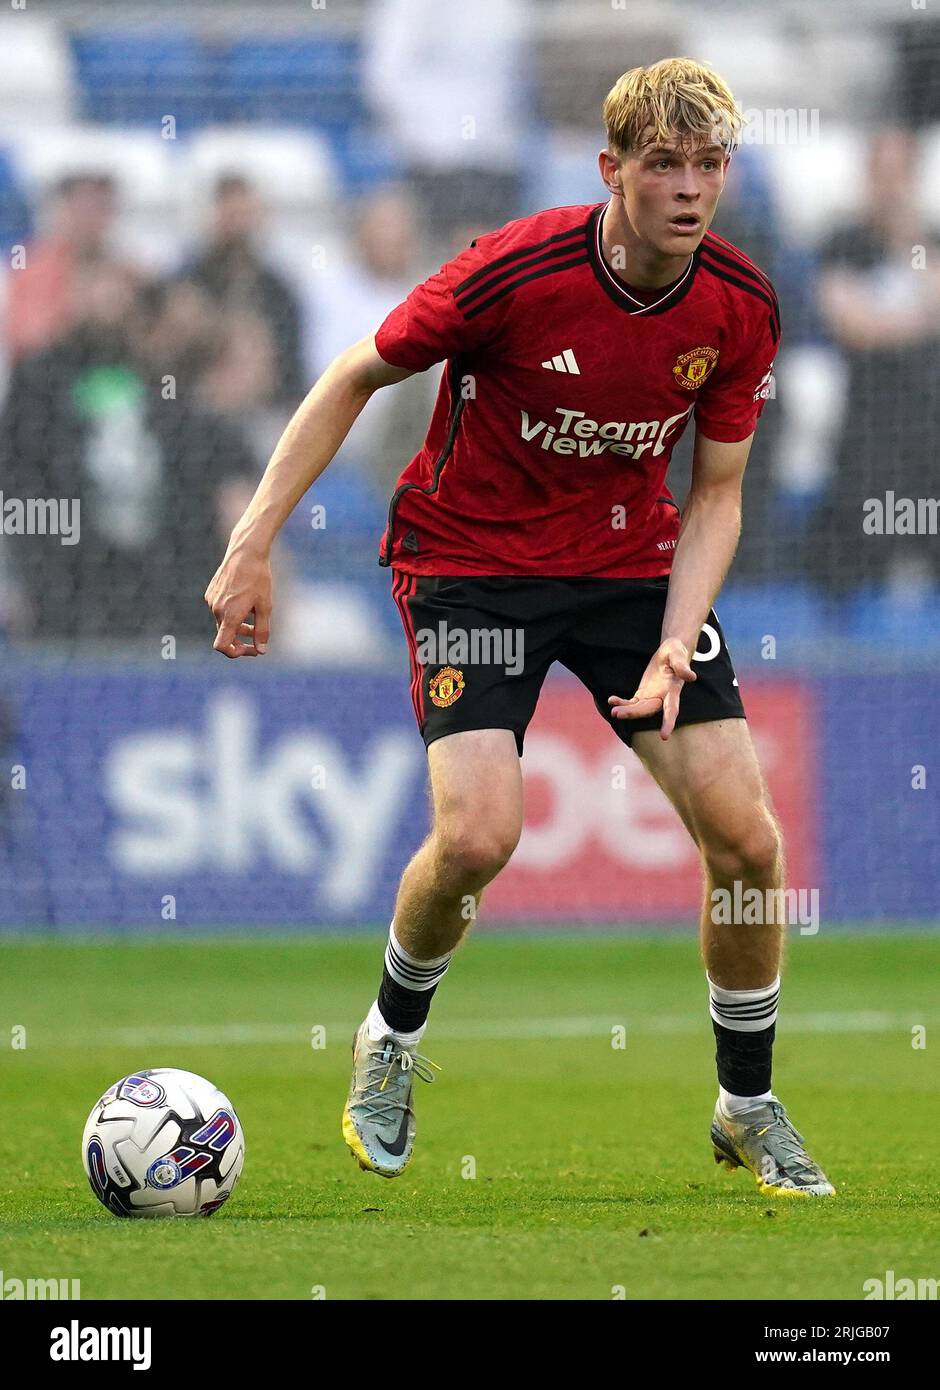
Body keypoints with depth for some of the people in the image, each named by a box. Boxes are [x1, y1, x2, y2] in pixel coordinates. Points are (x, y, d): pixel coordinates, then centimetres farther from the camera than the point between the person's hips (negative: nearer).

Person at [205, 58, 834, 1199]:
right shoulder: (514, 272, -23)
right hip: (470, 558, -4)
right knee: (479, 834, -21)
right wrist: (253, 543, -12)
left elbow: (715, 495, -1)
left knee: (745, 836, -7)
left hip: (630, 559, 4)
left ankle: (748, 1106, 15)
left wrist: (675, 646, -17)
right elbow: (356, 379, -10)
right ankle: (391, 1041, 11)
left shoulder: (740, 310, -11)